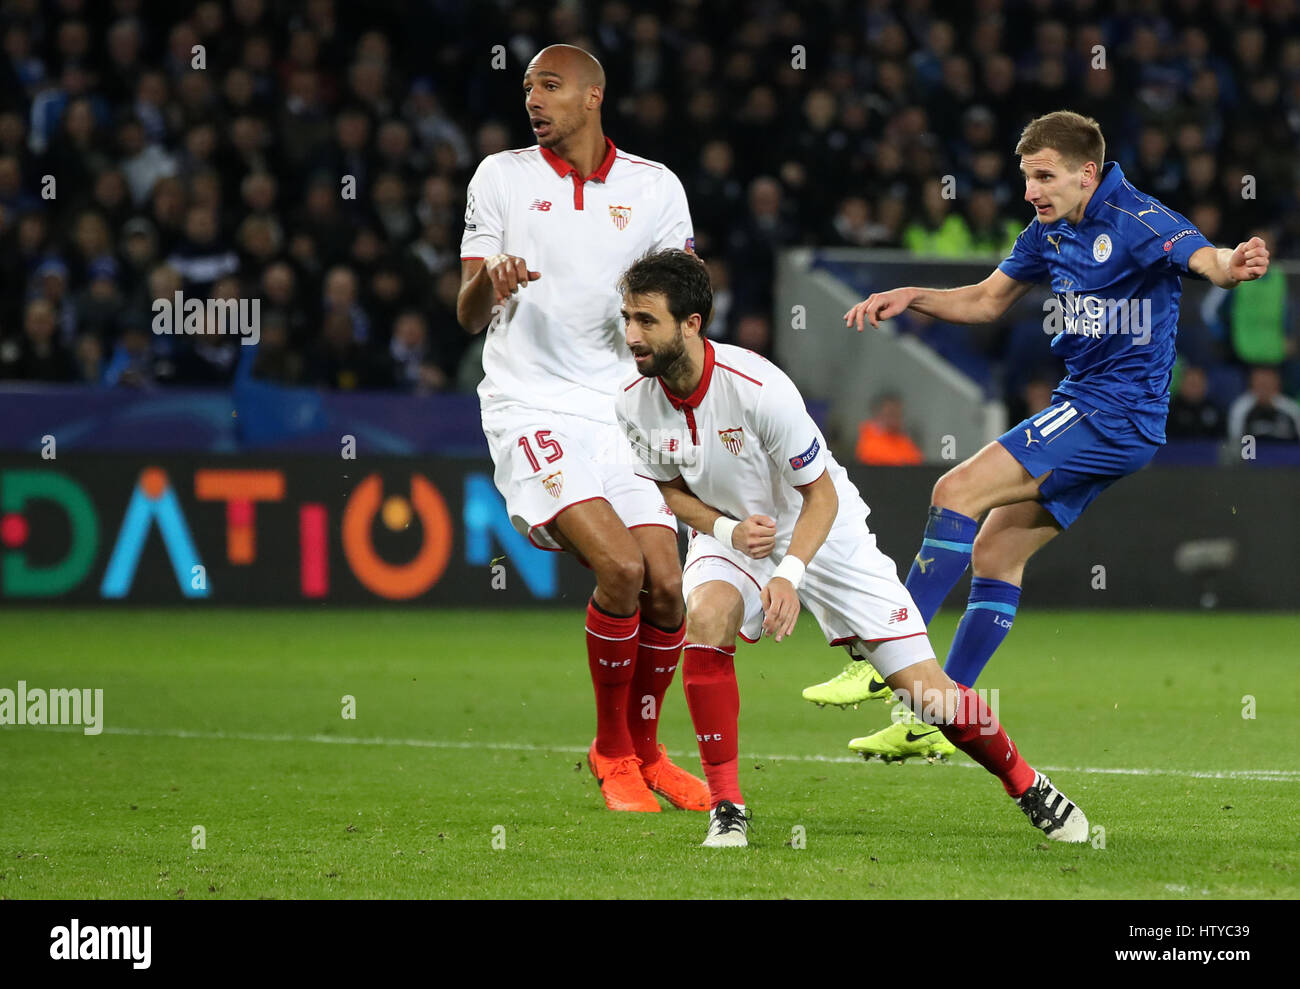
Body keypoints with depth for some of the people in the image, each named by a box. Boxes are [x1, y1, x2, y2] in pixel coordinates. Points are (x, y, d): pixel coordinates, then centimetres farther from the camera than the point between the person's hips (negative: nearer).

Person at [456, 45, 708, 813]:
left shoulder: (655, 188, 8)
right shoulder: (501, 177, 5)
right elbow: (469, 316, 4)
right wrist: (489, 282, -18)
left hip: (621, 405, 3)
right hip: (533, 406, -3)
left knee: (667, 588, -8)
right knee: (620, 567, -22)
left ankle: (645, 746, 18)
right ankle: (611, 751, -2)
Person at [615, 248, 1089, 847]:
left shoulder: (757, 387, -30)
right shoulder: (635, 403, -15)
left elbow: (820, 495, -19)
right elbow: (668, 487, 3)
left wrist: (789, 575, -33)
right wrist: (726, 528, -18)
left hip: (823, 534, -3)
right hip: (732, 534, 3)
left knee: (923, 687, -7)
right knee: (704, 616, -31)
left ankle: (1027, 785, 19)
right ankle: (725, 806, -21)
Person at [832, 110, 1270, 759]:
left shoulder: (1138, 222, -17)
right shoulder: (1051, 230, 9)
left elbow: (1206, 260, -35)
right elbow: (987, 301, 23)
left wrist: (1234, 265, -59)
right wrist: (913, 298, 6)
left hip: (1116, 413, -9)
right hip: (1086, 407, 9)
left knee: (957, 491, -16)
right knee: (994, 551, 8)